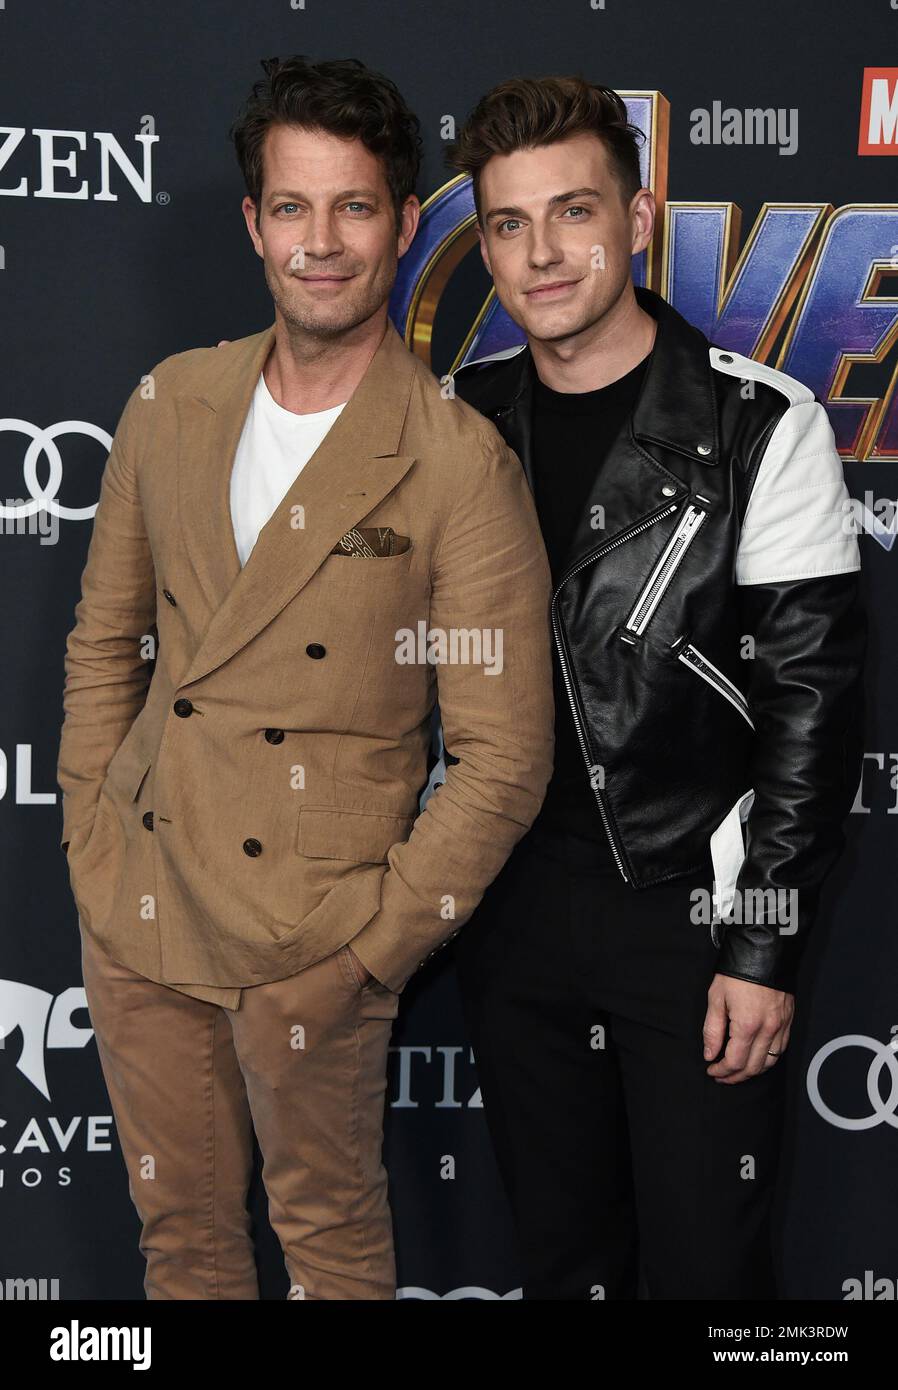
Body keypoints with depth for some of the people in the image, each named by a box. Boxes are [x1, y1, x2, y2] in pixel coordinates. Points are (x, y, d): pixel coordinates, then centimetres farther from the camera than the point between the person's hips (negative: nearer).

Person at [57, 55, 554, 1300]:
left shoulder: (461, 465, -14)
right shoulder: (171, 405, 2)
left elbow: (503, 755, -12)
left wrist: (373, 946, -13)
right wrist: (87, 842, 7)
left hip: (311, 937, -4)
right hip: (137, 910, 5)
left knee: (329, 1228, 15)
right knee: (177, 1221, 19)